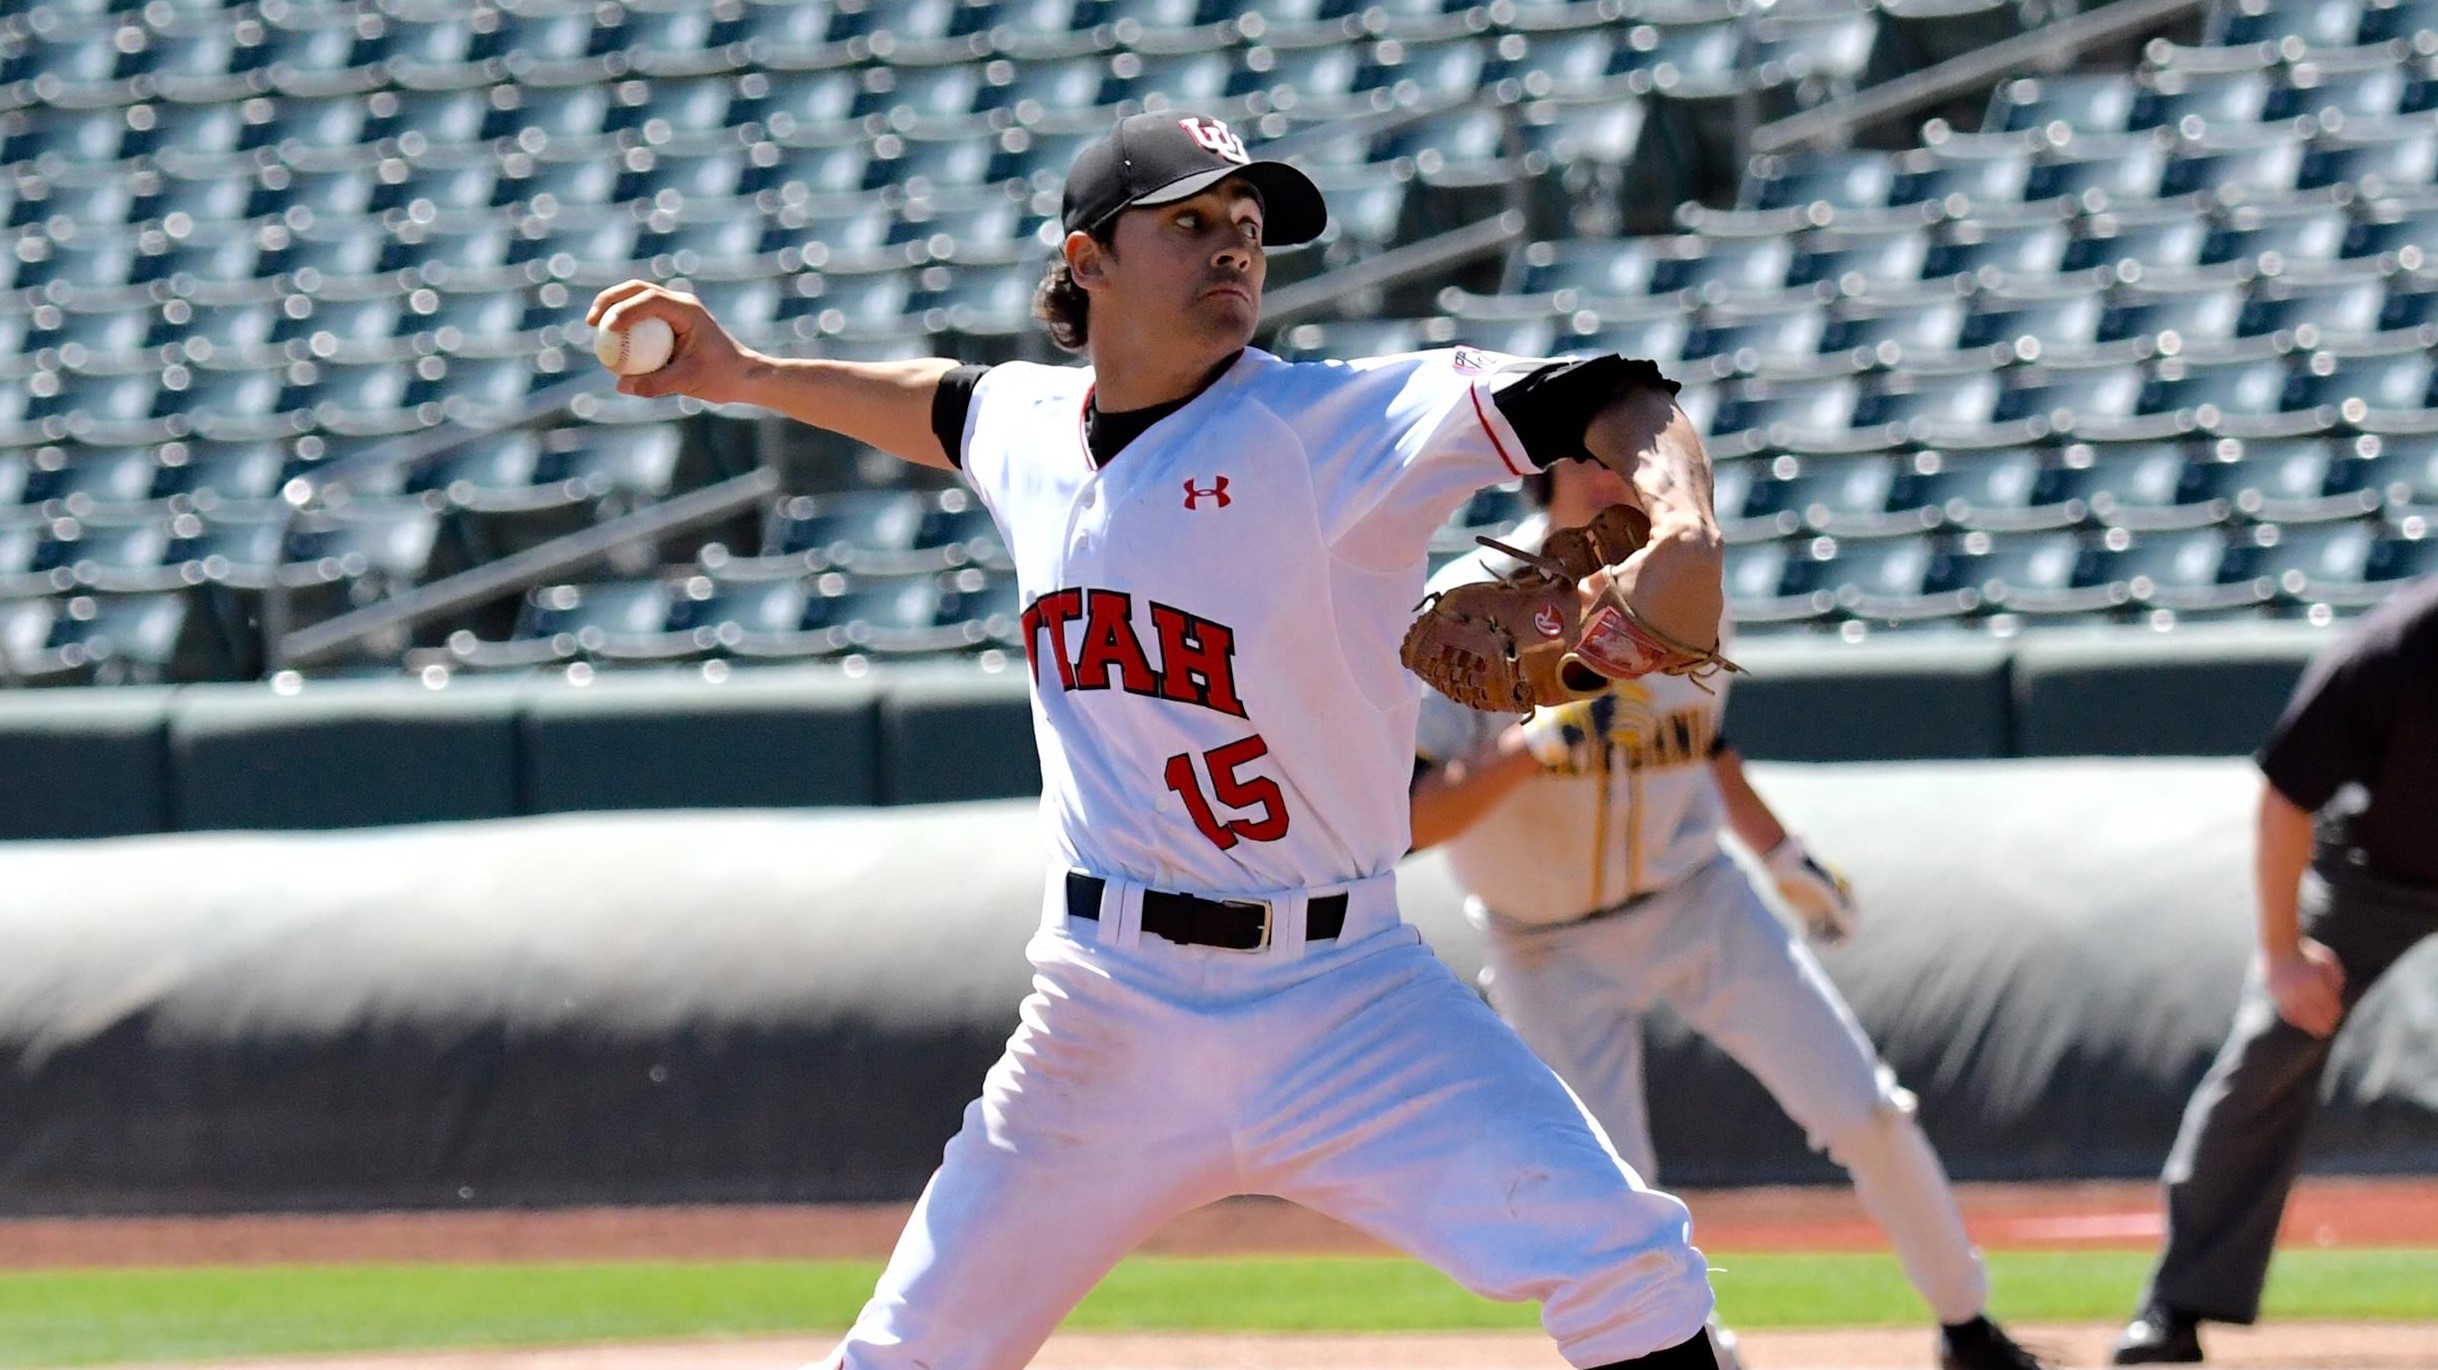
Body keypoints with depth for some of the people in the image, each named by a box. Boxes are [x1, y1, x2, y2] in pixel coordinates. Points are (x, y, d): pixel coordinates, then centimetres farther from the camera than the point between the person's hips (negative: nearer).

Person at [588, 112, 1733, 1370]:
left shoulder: (1338, 425, -11)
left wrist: (1679, 538, -40)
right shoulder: (1027, 428, 7)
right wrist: (743, 377, 29)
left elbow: (1611, 405, -22)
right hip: (1106, 1017, 4)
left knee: (1619, 1265, -22)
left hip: (1339, 1000, -4)